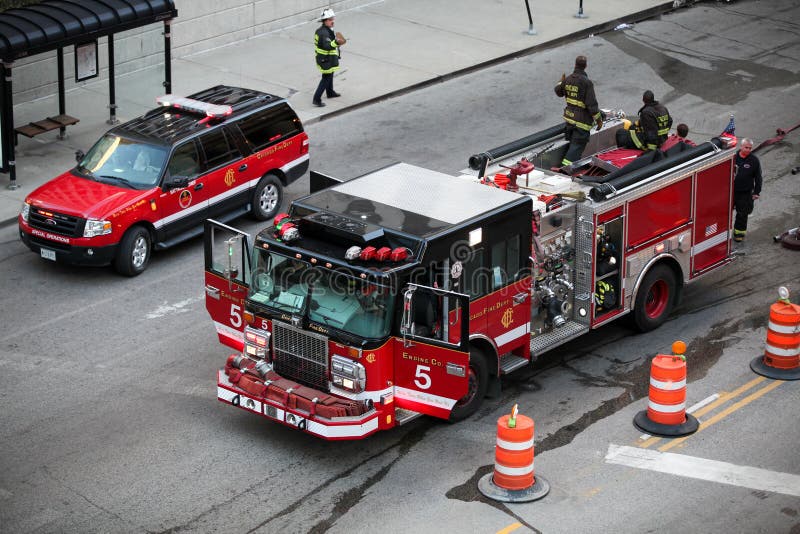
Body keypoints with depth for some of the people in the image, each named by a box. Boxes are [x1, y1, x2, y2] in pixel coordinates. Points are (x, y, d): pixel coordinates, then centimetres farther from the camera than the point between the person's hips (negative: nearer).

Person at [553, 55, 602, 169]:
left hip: (569, 117, 7)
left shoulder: (568, 79, 1)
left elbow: (558, 92, 20)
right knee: (578, 145, -3)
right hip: (582, 121, -7)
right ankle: (566, 166, -11)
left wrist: (561, 82, 38)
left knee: (570, 143, 20)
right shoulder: (586, 82, -20)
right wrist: (598, 119, -10)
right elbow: (591, 104, -19)